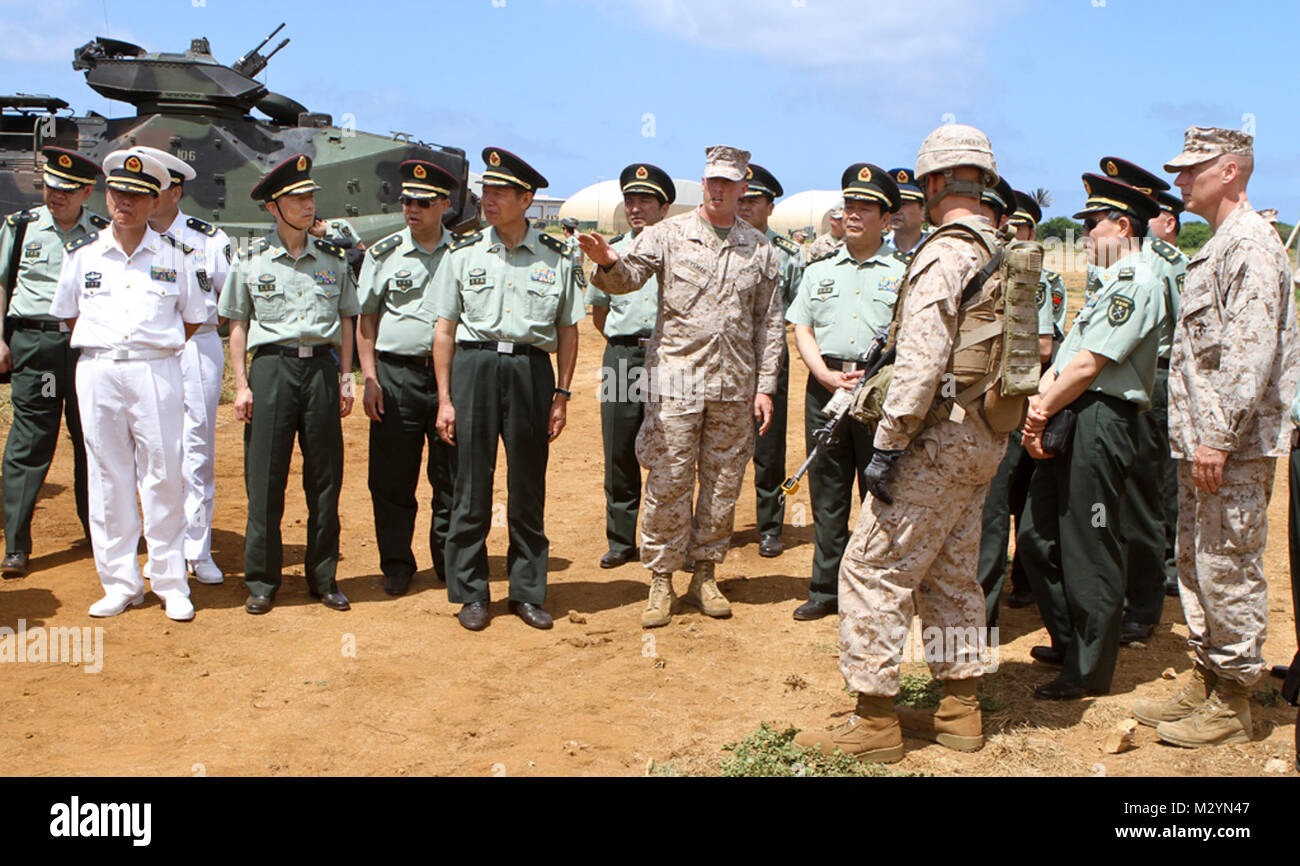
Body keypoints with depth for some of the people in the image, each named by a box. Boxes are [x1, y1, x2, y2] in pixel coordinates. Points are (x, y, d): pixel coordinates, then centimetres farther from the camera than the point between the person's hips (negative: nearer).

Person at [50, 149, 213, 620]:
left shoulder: (176, 255, 4)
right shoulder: (82, 253, 8)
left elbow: (194, 316, 11)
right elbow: (67, 313, 17)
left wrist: (156, 350, 6)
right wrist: (103, 351, 9)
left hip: (157, 373, -2)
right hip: (97, 372, 2)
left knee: (162, 478, 0)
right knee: (107, 477, 5)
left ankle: (171, 584, 9)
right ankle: (120, 584, 14)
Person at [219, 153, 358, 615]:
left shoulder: (332, 259, 10)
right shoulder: (251, 260, 4)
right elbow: (238, 325, 6)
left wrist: (346, 378, 8)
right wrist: (242, 384, -2)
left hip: (321, 367, 2)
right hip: (271, 366, -2)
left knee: (325, 478, 5)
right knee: (264, 478, 0)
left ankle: (323, 577, 16)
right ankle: (261, 581, 12)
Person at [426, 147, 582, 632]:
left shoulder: (556, 258, 6)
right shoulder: (464, 254, 6)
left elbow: (567, 332, 9)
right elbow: (444, 330, 6)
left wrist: (562, 395, 3)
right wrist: (445, 398, 0)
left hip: (530, 368, 0)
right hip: (474, 366, 0)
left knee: (529, 487, 6)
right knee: (471, 485, 3)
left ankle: (528, 592, 18)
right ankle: (471, 594, 15)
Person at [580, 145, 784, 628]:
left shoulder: (760, 250, 9)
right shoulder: (670, 234, 2)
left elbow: (770, 323, 10)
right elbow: (627, 278, -11)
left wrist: (765, 386, 5)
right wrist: (607, 261, -35)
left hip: (735, 385, 3)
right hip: (677, 376, -3)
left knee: (724, 483, 9)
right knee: (668, 481, -1)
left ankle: (705, 575, 22)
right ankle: (661, 580, 11)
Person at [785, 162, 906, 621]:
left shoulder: (905, 270, 3)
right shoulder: (819, 268, 15)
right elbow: (801, 330, 11)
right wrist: (828, 376, -5)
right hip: (825, 388, 3)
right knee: (826, 494, 8)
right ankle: (826, 589, 18)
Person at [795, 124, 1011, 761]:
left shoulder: (942, 256, -15)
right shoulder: (1003, 255, 12)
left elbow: (922, 363, -24)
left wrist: (888, 446, -20)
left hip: (941, 438, -9)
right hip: (986, 440, 9)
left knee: (872, 568, -3)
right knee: (950, 573, 17)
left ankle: (874, 722, 1)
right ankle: (959, 710, 25)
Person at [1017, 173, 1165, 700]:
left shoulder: (1136, 281, -12)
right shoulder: (1112, 282, 21)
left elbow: (1088, 365, -17)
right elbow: (1065, 356, 15)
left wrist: (1042, 414, -9)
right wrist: (1037, 406, 0)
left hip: (1098, 424, -10)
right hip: (1071, 424, 10)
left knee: (1089, 555, -2)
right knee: (1036, 537, 15)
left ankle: (1089, 672, 10)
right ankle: (1068, 642, 30)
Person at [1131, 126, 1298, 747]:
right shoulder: (1217, 247, 18)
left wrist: (1218, 438, -24)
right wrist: (1194, 437, 18)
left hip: (1232, 449, -10)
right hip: (1201, 442, 10)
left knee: (1227, 569, -3)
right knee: (1195, 564, 15)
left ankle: (1231, 706, 8)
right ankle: (1206, 684, 27)